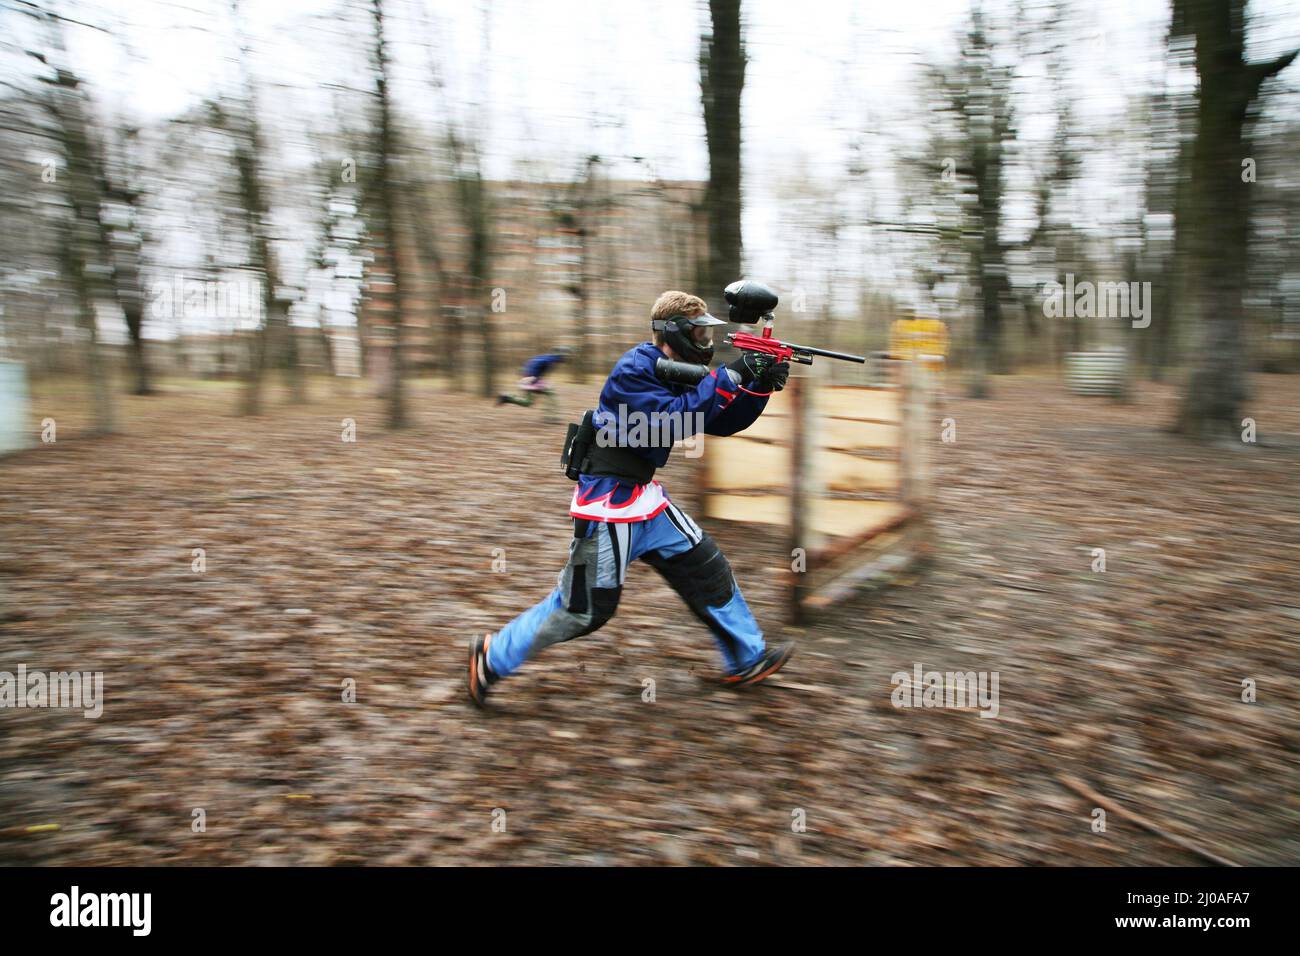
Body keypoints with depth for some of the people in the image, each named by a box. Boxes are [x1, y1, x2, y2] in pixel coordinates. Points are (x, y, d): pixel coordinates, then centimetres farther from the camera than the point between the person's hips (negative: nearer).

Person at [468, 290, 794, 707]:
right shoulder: (634, 370, -18)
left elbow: (724, 422, 10)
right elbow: (674, 420, -29)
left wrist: (760, 386, -5)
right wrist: (730, 376, -26)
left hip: (643, 497, 9)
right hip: (608, 501, -9)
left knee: (707, 568, 11)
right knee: (584, 606, -2)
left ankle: (746, 660, 26)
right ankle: (493, 657, 15)